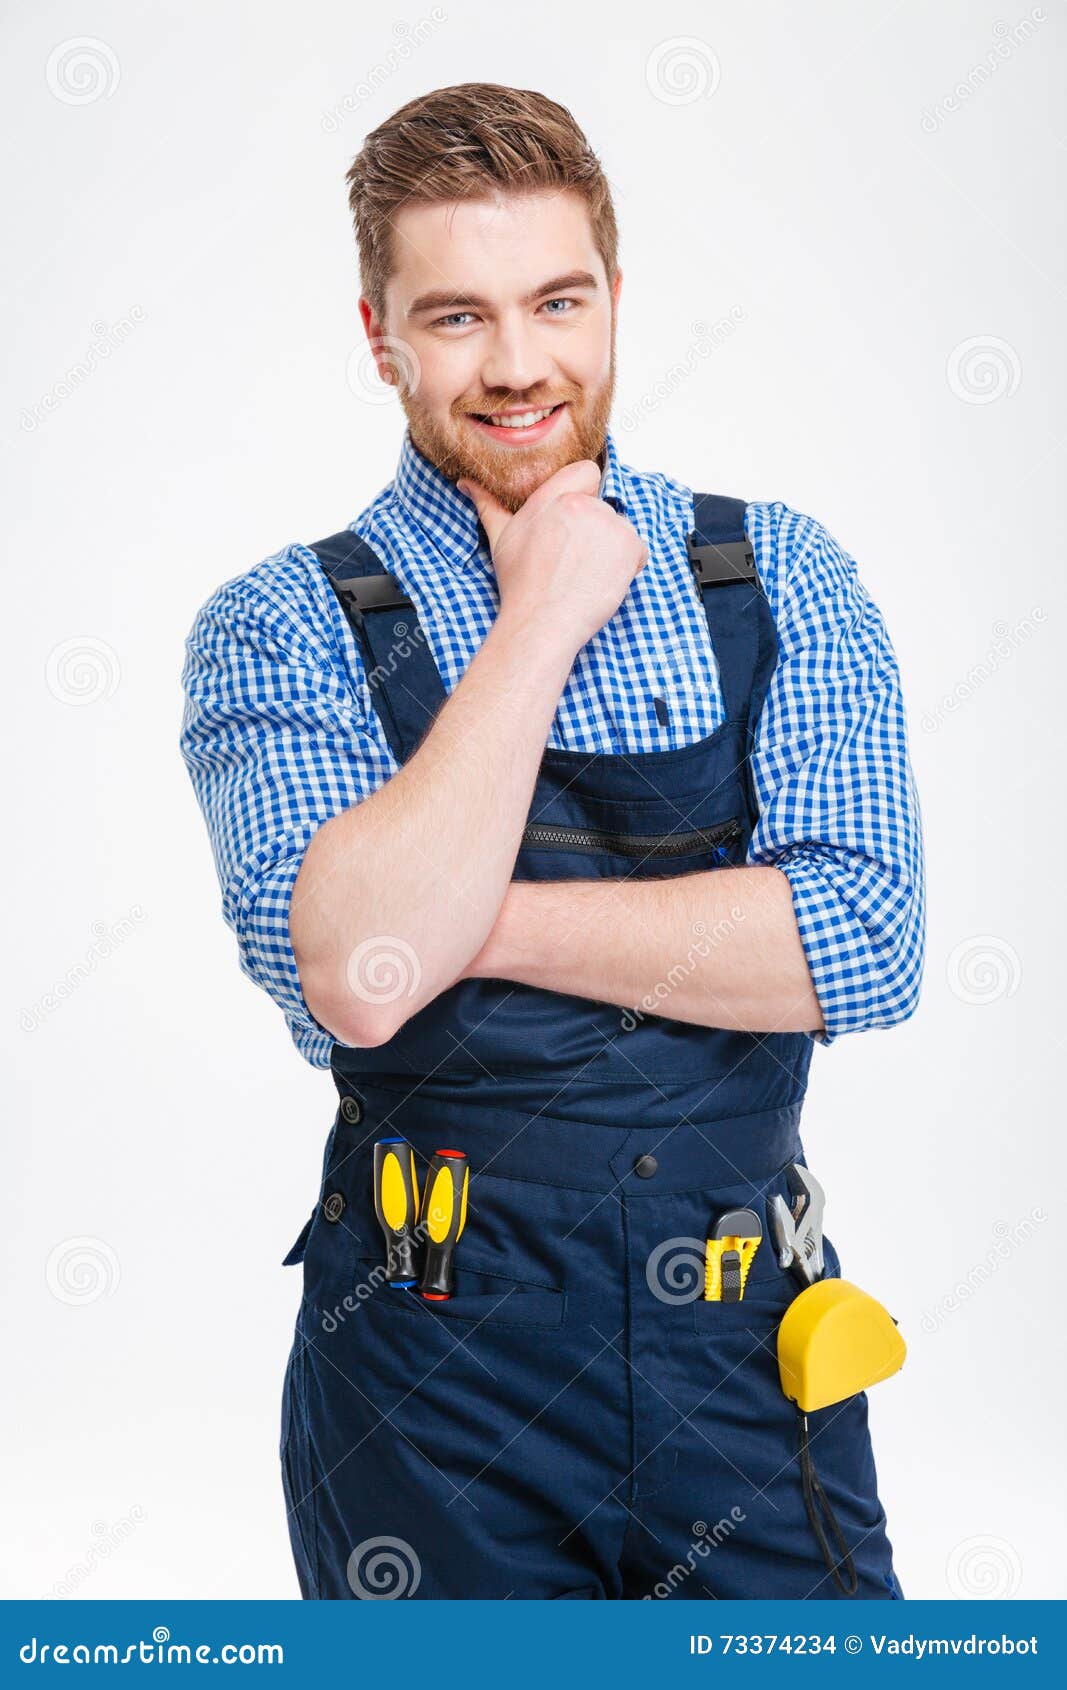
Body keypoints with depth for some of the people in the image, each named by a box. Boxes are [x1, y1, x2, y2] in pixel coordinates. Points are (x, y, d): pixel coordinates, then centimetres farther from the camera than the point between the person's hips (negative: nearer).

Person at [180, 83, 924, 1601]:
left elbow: (868, 945, -11)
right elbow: (351, 977, -22)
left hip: (749, 1356, 2)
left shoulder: (784, 578, 2)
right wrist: (544, 616, -16)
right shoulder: (279, 628, -4)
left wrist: (471, 919, -15)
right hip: (438, 1380, -1)